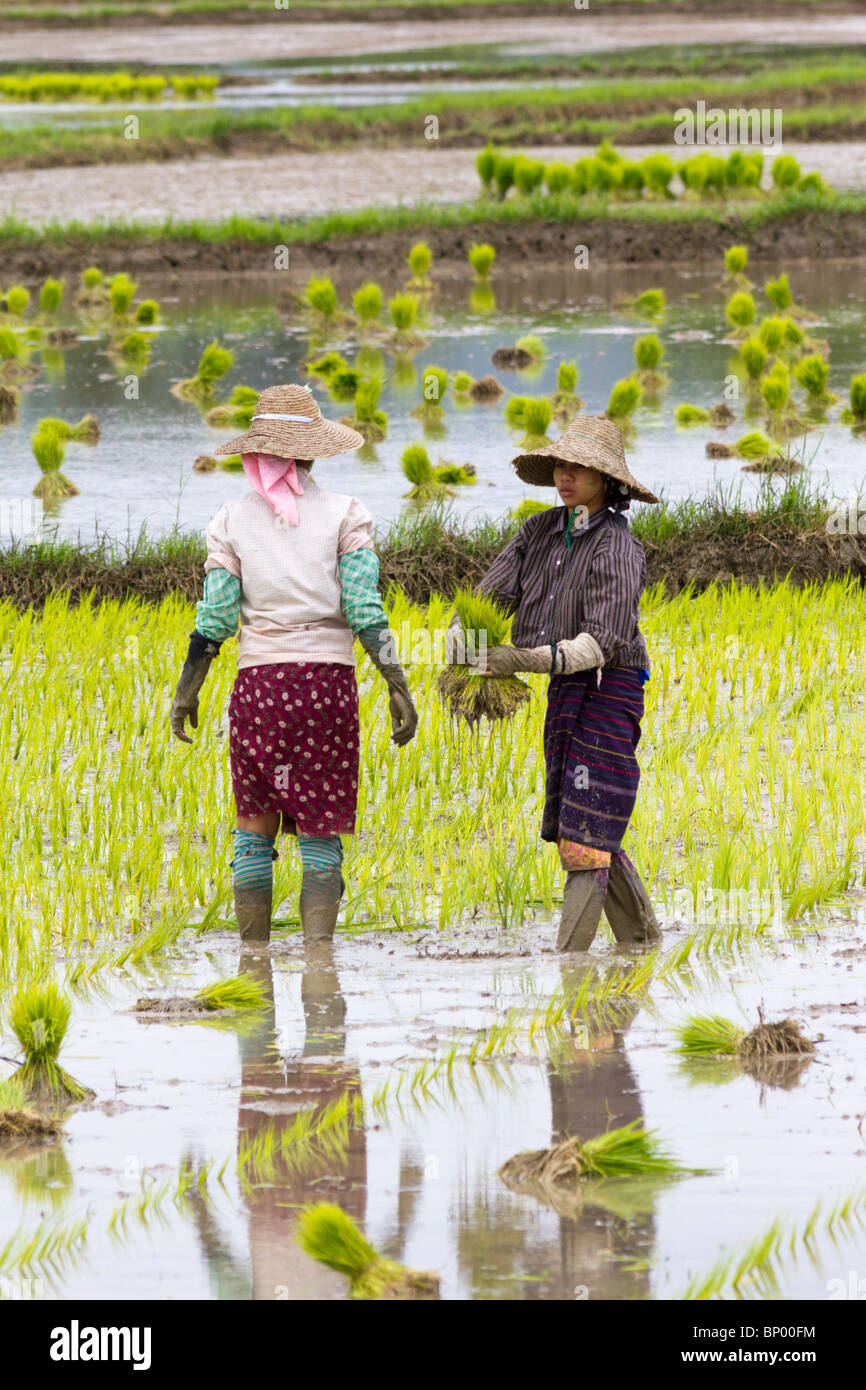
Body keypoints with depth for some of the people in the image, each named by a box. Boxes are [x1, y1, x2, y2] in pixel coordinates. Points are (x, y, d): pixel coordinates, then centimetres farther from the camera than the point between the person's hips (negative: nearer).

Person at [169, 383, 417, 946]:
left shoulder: (232, 520, 3)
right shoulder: (344, 513, -1)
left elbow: (215, 620, 1)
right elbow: (365, 610, -8)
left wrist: (186, 690, 13)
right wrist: (399, 688, -4)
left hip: (259, 682, 1)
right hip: (328, 680, -1)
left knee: (255, 829, 13)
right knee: (321, 835, 3)